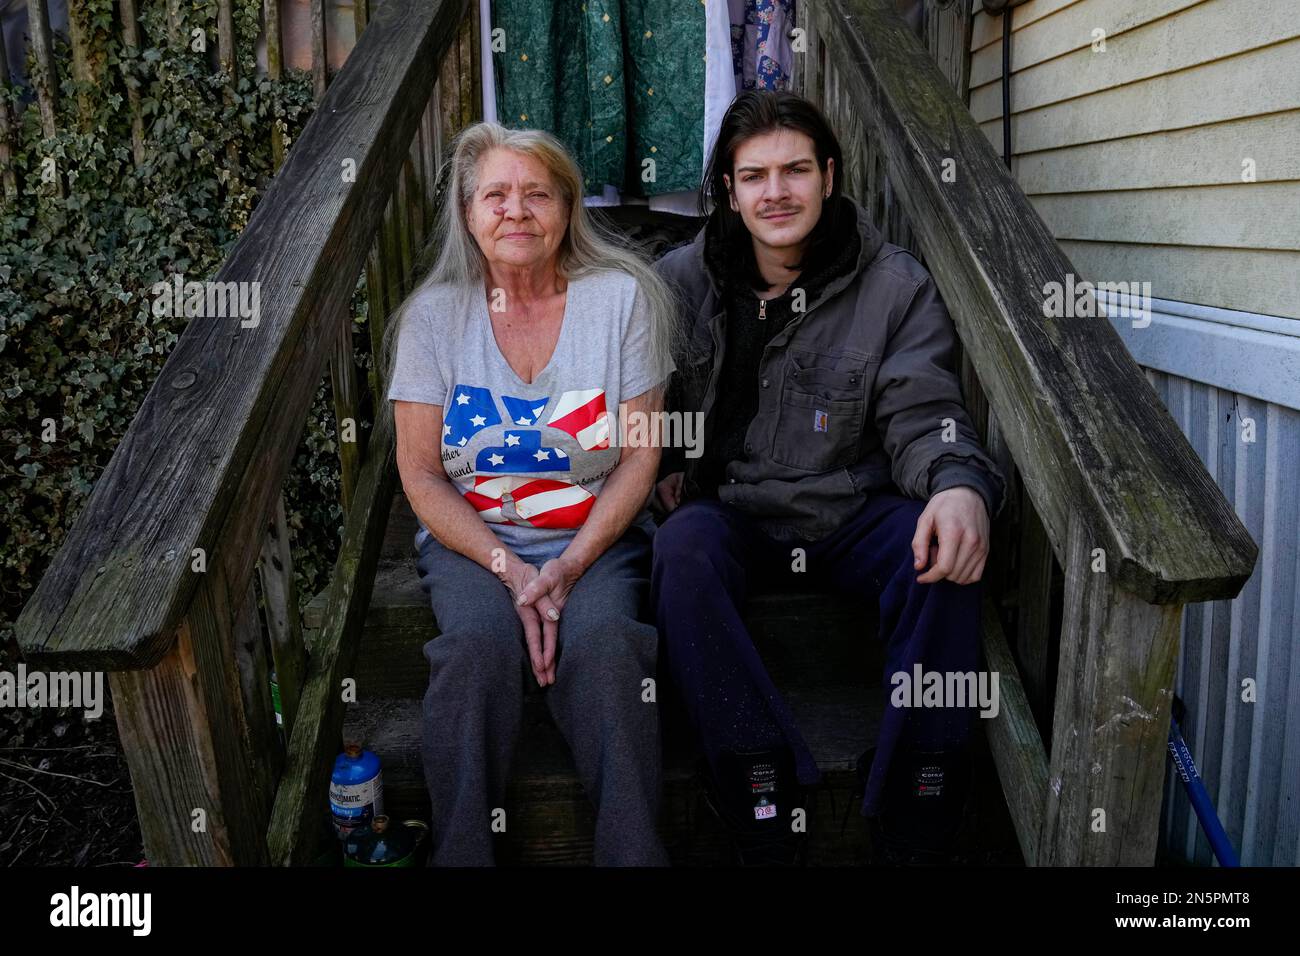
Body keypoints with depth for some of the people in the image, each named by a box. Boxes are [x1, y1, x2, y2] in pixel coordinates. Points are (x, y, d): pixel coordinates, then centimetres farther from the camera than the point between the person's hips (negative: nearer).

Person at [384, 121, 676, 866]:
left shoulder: (623, 296, 0)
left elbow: (640, 456, -1)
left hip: (598, 538, 0)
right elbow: (422, 475, 1)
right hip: (473, 541, 1)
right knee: (478, 645, -30)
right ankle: (461, 853, -19)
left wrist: (570, 565, -14)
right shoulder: (435, 315, 2)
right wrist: (507, 568, -14)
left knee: (605, 641, -31)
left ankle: (632, 851, -23)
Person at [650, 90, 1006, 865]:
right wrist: (663, 468, -4)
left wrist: (960, 484, -31)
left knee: (943, 549, -30)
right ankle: (766, 817, -32)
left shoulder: (897, 286, -1)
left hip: (853, 512, 0)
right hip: (731, 512, 1)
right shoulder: (682, 280, 3)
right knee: (683, 548, -33)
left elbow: (922, 415, -8)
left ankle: (917, 828, -21)